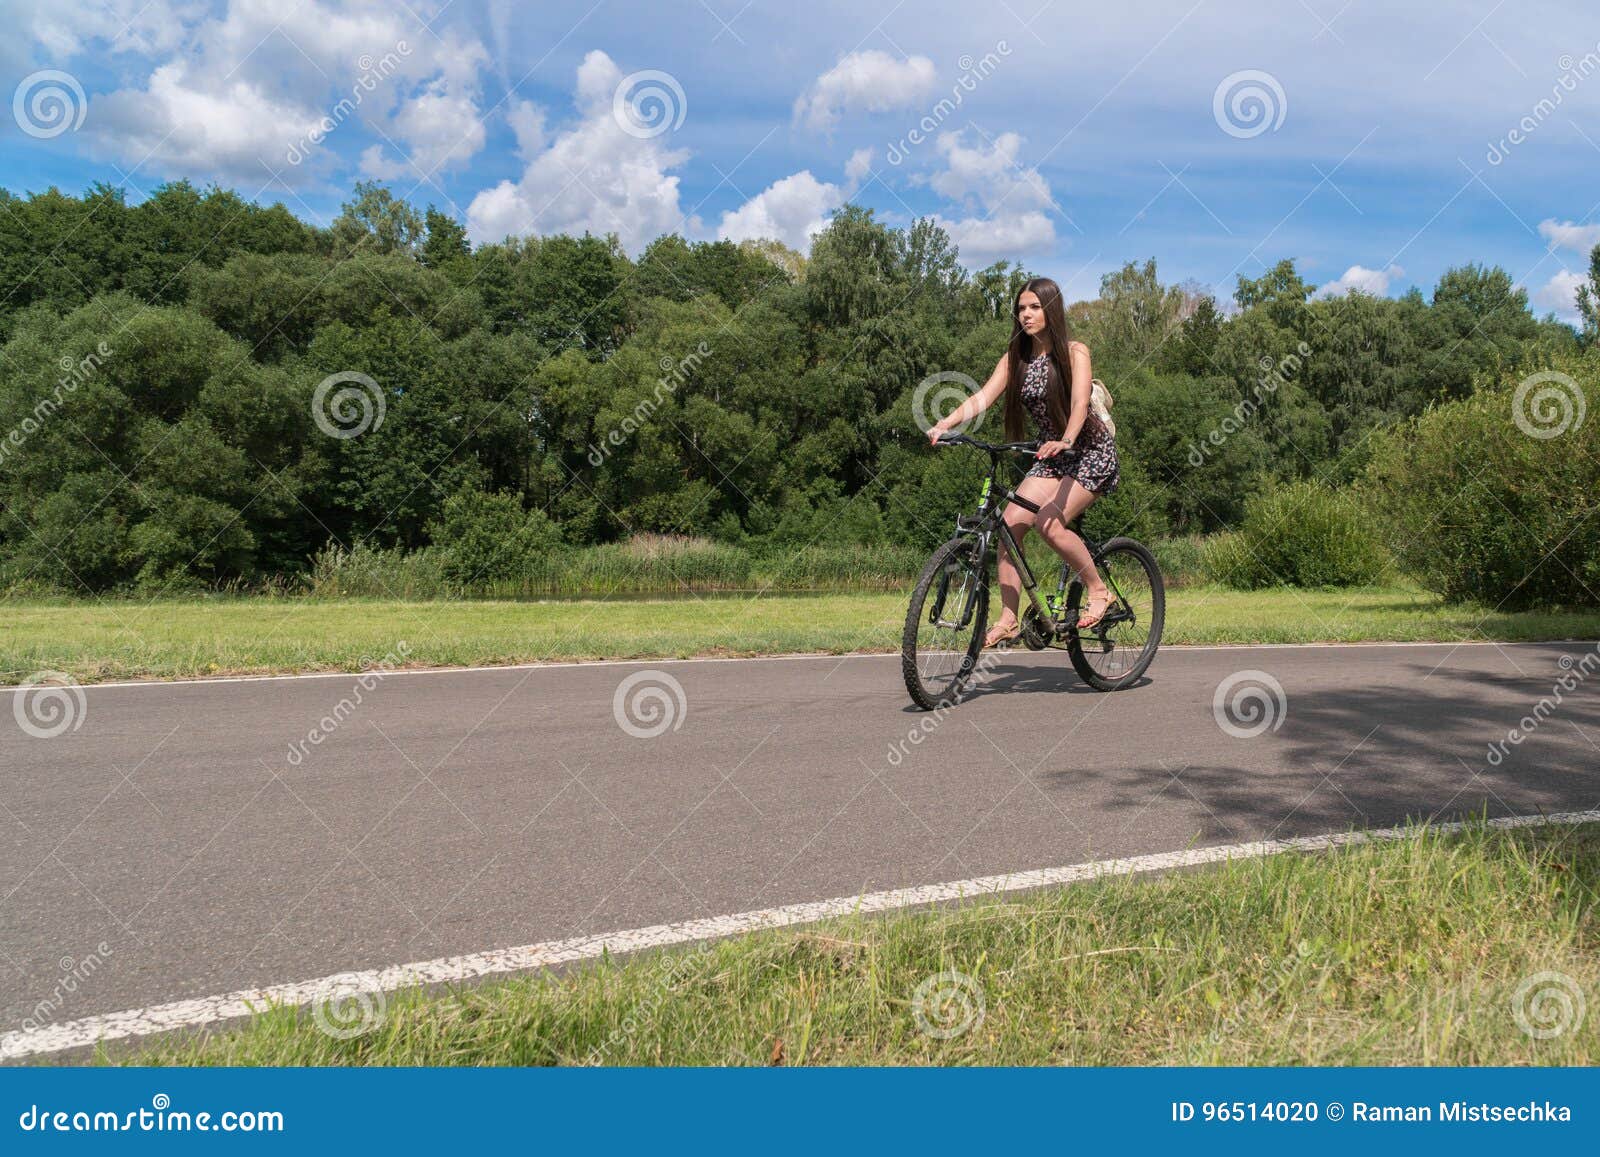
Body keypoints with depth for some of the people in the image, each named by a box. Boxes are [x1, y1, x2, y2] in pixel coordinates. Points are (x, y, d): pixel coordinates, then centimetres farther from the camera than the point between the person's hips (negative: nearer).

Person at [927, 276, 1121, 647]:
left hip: (1091, 451, -5)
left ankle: (1098, 591, -5)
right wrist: (944, 424, -31)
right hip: (1052, 457, 5)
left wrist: (1065, 441, -48)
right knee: (1010, 522, -12)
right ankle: (1008, 620, -6)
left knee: (1049, 522, -26)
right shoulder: (1015, 358, 1)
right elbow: (982, 397, -12)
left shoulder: (1075, 352, -12)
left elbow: (1080, 403, -28)